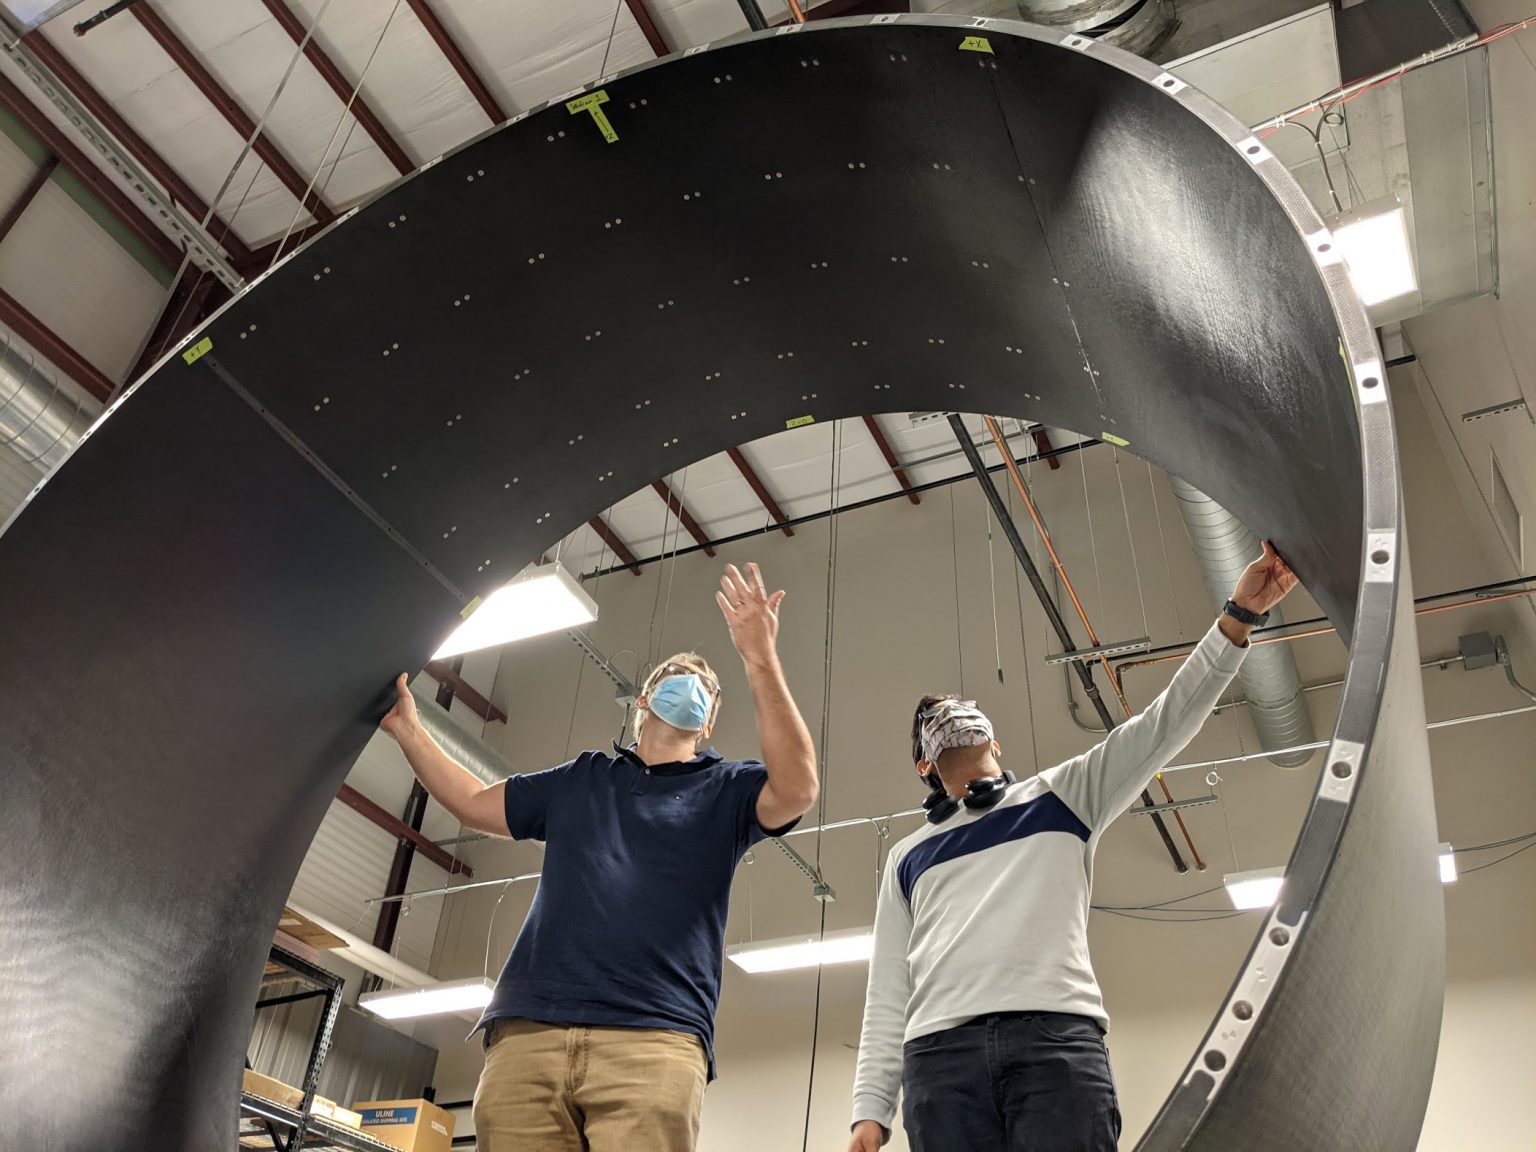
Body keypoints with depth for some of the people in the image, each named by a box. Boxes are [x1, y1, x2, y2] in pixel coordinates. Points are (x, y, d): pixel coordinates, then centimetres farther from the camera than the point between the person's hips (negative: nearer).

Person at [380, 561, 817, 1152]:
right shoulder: (579, 781, 27)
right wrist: (405, 726, 31)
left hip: (652, 1039, -3)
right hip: (528, 1032, 3)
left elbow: (797, 788, -6)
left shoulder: (725, 789, 16)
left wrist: (761, 660, -14)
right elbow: (474, 804, 33)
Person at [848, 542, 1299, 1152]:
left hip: (1057, 1037, -1)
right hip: (939, 1052, 2)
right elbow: (888, 994, 21)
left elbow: (1165, 722, 11)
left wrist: (1238, 616, 2)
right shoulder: (908, 857, 25)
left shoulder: (1062, 793, 21)